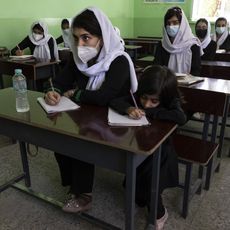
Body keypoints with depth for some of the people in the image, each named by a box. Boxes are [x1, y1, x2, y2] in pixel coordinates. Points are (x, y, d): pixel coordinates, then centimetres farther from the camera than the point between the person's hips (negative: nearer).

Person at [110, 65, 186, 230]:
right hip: (137, 146, 4)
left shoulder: (171, 103, -17)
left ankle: (159, 213, 12)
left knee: (148, 177, -18)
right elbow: (114, 102, -11)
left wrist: (149, 112, -30)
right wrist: (128, 108, -33)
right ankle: (141, 198, 19)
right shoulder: (137, 97, -7)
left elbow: (181, 118, -36)